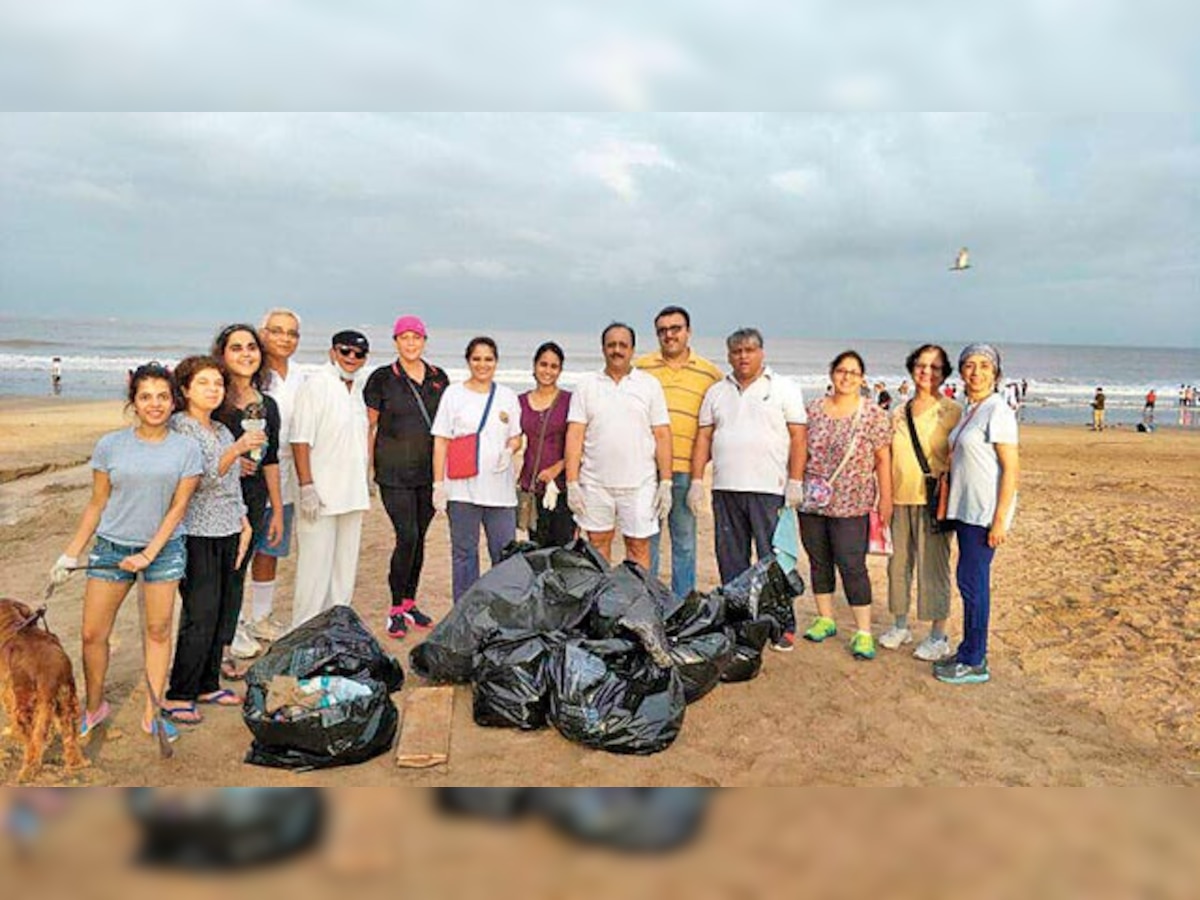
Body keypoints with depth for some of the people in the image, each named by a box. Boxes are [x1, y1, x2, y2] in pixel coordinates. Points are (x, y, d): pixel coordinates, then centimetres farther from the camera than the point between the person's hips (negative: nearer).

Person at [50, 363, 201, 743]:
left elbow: (178, 507, -5)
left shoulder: (186, 449, -3)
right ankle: (93, 707, 26)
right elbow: (97, 504, 6)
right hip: (111, 546, 1)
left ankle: (152, 713, 18)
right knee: (93, 634, 4)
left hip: (163, 548, -1)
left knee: (158, 631, 6)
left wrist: (149, 554, -12)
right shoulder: (110, 445, 0)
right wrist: (71, 554, 5)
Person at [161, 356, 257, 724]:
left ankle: (208, 684, 22)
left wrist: (244, 525, 13)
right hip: (196, 535, -7)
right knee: (200, 617, -7)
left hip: (228, 532, 7)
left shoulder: (223, 431, 15)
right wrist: (236, 450, -34)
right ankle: (177, 696, 5)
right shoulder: (178, 427, -8)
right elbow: (201, 478, -20)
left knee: (225, 613, 10)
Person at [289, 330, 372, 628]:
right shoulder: (315, 385, -9)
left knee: (345, 566, 13)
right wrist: (306, 486, -20)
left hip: (352, 493, 8)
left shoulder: (357, 388, 14)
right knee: (315, 566, -4)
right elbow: (300, 439, -15)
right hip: (321, 494, -7)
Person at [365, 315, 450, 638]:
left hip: (430, 471, 4)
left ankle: (409, 602, 23)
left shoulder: (439, 378, 9)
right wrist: (367, 468, -3)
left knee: (419, 537, 10)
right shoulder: (382, 378, -1)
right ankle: (396, 608, 4)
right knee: (407, 536, -10)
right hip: (394, 472, -4)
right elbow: (370, 426, 1)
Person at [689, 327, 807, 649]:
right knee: (730, 560, 8)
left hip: (769, 489, -4)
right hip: (725, 489, 4)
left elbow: (799, 437, -1)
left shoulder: (784, 388, 5)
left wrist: (795, 482, -9)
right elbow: (703, 438, 13)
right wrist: (697, 480, 5)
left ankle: (783, 626, 7)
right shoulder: (717, 392, 16)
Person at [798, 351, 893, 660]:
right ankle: (825, 619, 28)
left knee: (852, 566, -4)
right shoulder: (814, 409, 6)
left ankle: (863, 632, 5)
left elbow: (883, 460, -2)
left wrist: (886, 498, -5)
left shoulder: (873, 414, -4)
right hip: (812, 502, 4)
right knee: (819, 561, 13)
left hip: (850, 505, -4)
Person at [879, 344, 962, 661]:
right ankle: (900, 625, 26)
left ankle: (939, 636, 9)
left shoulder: (952, 411, -3)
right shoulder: (900, 412, 14)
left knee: (933, 566, -3)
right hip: (900, 498, 5)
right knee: (898, 563, 11)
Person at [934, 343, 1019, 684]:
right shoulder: (969, 411, 13)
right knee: (969, 581, 14)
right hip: (966, 509, 8)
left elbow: (1011, 468, -16)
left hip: (986, 512, -8)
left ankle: (974, 663, 7)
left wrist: (1000, 519, -19)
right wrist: (951, 508, 16)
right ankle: (970, 650, 25)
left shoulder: (997, 411, -13)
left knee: (972, 582, -4)